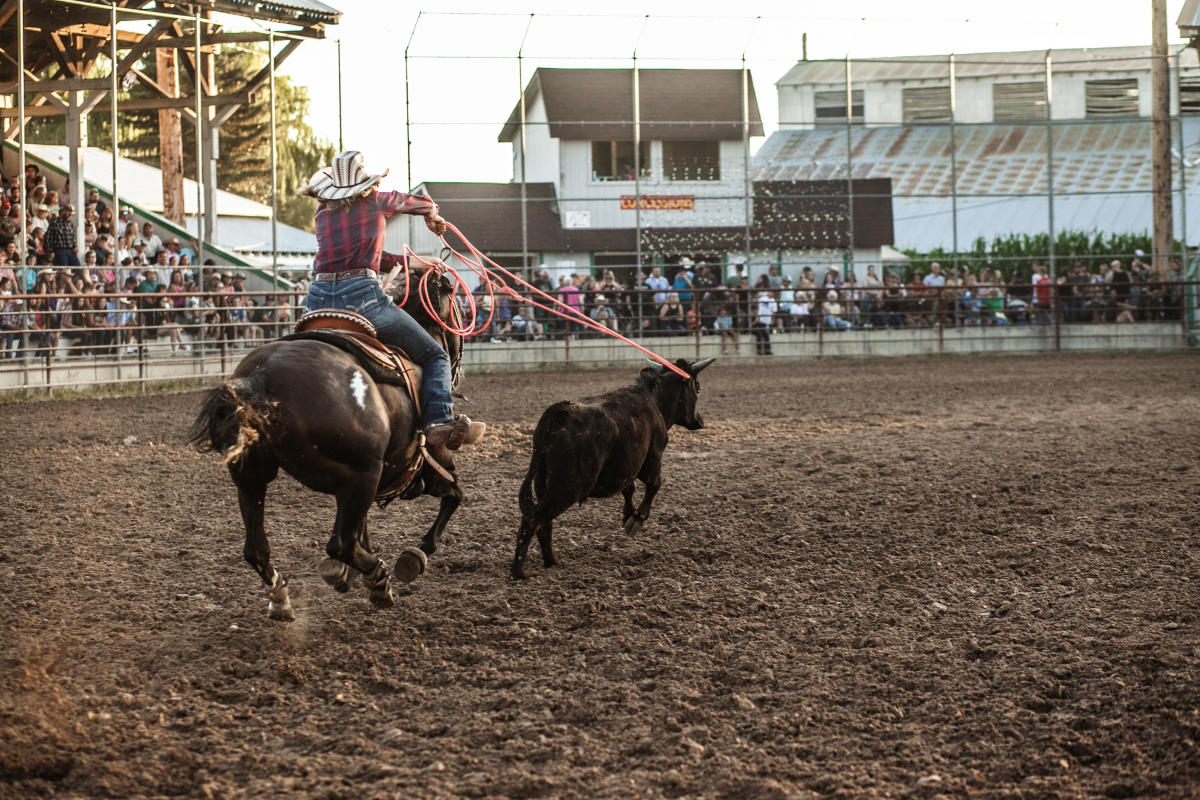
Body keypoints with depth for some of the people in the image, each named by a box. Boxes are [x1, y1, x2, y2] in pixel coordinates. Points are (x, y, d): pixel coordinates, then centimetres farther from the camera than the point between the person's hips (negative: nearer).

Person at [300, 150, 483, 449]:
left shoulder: (323, 212, 18)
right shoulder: (376, 201, 9)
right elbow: (424, 203, 26)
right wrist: (432, 218, 50)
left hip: (319, 299, 4)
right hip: (363, 295, -4)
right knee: (435, 356, 4)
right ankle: (440, 421, -16)